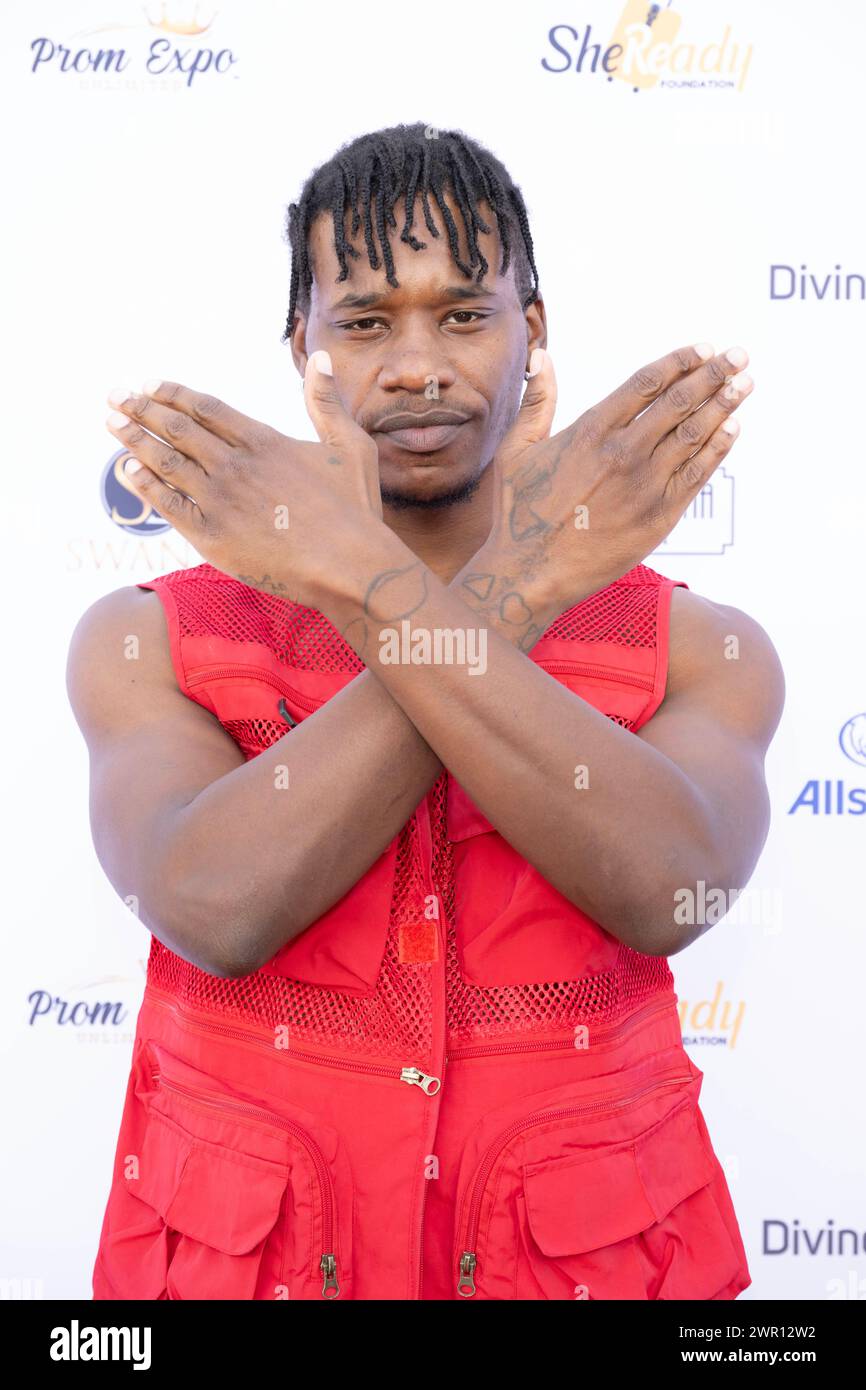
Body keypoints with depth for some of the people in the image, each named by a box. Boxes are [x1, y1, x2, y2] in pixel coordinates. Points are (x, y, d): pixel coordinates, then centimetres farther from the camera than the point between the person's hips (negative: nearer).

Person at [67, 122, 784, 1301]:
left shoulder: (705, 651, -4)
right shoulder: (147, 641, -5)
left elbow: (669, 889, -23)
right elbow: (215, 908, -22)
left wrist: (371, 587, -22)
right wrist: (510, 595, -19)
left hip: (588, 1256, 1)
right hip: (242, 1255, 0)